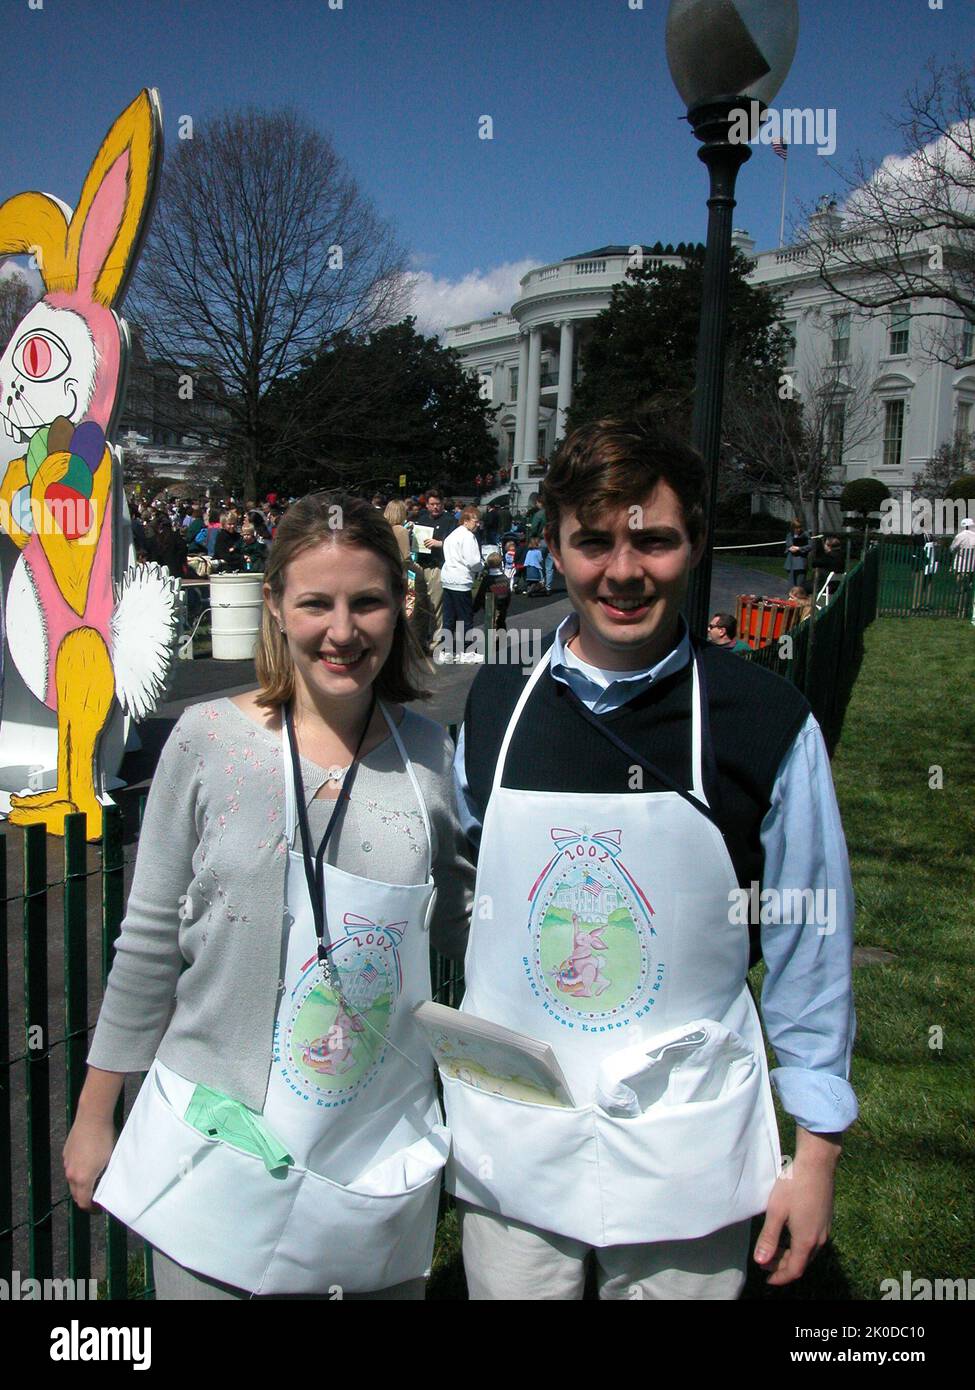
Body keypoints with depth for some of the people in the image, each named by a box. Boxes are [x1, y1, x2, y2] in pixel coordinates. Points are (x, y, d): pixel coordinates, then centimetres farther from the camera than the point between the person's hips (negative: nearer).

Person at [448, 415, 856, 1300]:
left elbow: (810, 940, -3)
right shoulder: (494, 702, -3)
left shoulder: (768, 721, -10)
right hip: (508, 1143, 3)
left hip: (684, 1159, -2)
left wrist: (817, 1146, 0)